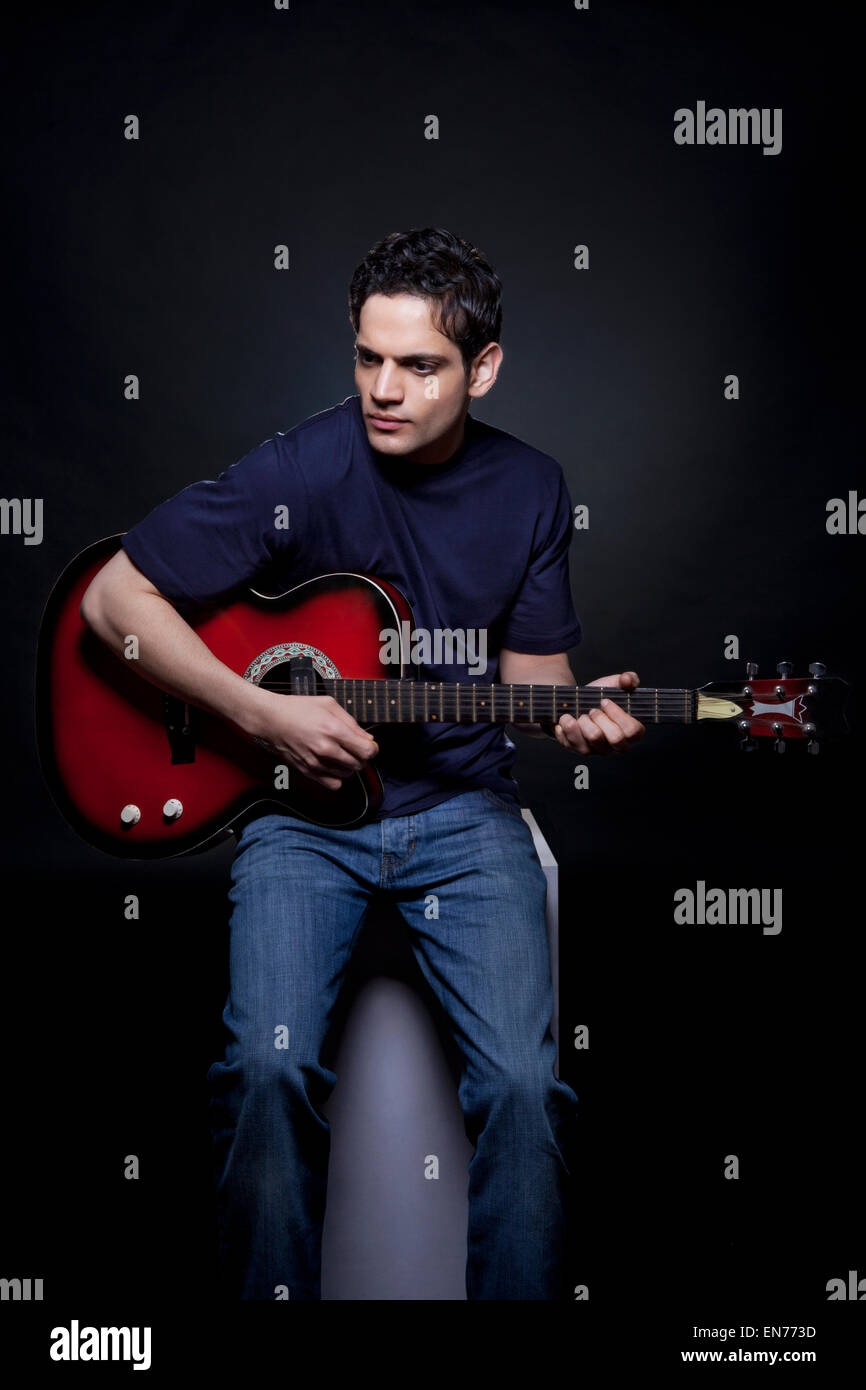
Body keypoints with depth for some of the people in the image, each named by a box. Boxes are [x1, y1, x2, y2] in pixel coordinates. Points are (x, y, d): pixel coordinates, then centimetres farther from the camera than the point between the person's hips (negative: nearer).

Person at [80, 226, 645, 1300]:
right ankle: (272, 1292, 1)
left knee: (522, 1082, -16)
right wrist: (265, 715, -15)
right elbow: (114, 596, -9)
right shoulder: (302, 469, -10)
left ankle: (517, 1294, 7)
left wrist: (574, 719, -12)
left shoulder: (529, 489, 4)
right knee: (270, 1064, -23)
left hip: (463, 811, 3)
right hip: (299, 808, -2)